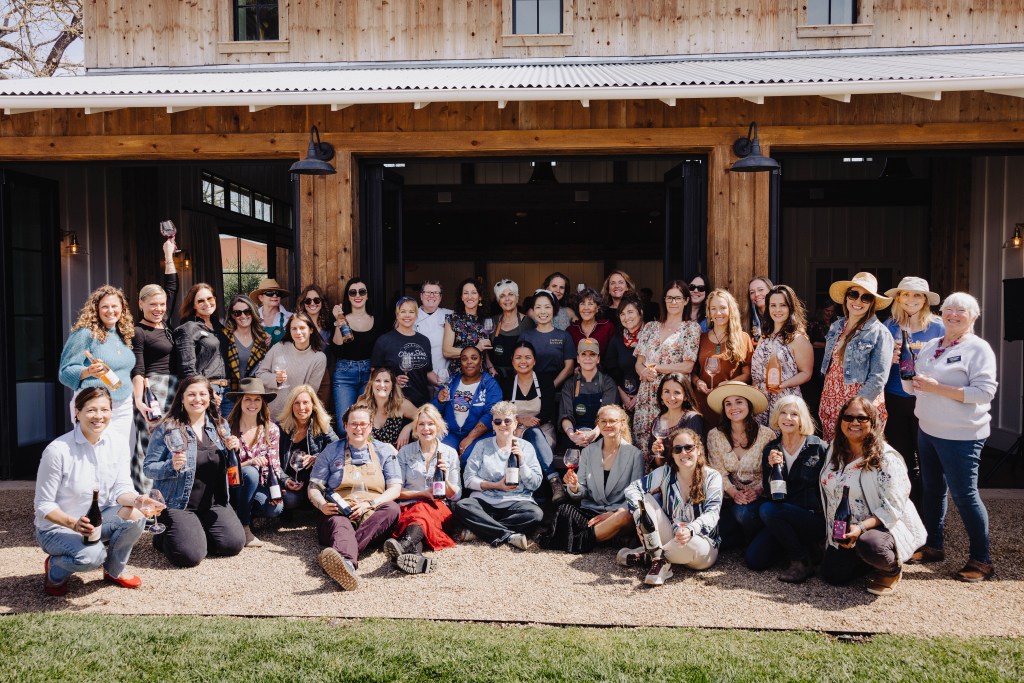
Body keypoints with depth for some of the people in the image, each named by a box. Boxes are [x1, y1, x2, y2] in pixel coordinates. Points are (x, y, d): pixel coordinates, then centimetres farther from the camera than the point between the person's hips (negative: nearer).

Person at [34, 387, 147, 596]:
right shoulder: (57, 451, -21)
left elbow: (122, 488, -10)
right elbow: (43, 506, -16)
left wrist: (137, 500, -34)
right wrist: (73, 523, -34)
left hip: (99, 519, 5)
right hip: (57, 527, -5)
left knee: (135, 516, -24)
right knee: (91, 555, -34)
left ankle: (114, 571, 4)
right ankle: (54, 569, 4)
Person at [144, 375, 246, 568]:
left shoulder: (219, 426, 7)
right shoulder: (167, 429, -7)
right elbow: (149, 468, -6)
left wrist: (232, 449, -6)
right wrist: (172, 466, -25)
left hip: (213, 503, 5)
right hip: (178, 504, -4)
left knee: (234, 543, -13)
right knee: (190, 555, -21)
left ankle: (199, 534, 17)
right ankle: (164, 537, 12)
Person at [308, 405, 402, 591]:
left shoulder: (385, 451, 17)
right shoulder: (331, 451, 18)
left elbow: (395, 489, 8)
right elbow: (314, 487, 13)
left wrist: (369, 504, -11)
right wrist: (323, 505, -10)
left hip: (374, 515, 1)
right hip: (339, 512, -1)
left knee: (392, 508, -33)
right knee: (339, 524, -37)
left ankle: (340, 553, -52)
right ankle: (347, 563, -73)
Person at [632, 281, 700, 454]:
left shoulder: (691, 328, 3)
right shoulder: (650, 327, 15)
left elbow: (688, 366, -5)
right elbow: (639, 363, 10)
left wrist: (656, 367, -8)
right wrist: (644, 371, -12)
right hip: (646, 393, 4)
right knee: (641, 439, -1)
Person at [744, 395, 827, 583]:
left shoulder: (818, 447, -6)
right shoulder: (770, 450, 5)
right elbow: (768, 494, 1)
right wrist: (772, 467, -15)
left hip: (813, 517, -5)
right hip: (781, 517, 5)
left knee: (767, 511, -29)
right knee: (754, 560, -11)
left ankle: (802, 562, -11)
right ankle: (803, 545, 11)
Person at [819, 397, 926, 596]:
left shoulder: (886, 458, -18)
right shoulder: (835, 450, 3)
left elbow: (894, 507, -21)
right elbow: (829, 489, 13)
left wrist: (861, 527, -32)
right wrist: (834, 530, 6)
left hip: (885, 526, -6)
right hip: (846, 531, 6)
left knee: (869, 545, -38)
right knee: (832, 575, -6)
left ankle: (892, 569, -2)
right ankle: (875, 560, 22)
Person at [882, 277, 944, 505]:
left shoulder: (937, 327, -1)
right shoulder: (889, 327, 4)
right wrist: (889, 360, -12)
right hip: (895, 401, 2)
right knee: (900, 458, 11)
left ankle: (926, 514, 17)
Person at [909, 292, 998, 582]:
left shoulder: (978, 348, -10)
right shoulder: (931, 346, 11)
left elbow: (985, 392, -20)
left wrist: (937, 388, -21)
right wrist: (918, 385, 1)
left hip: (960, 436, -7)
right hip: (928, 430, 7)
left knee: (964, 494, -2)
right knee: (931, 489, 15)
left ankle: (981, 560, 12)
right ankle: (933, 547, 30)